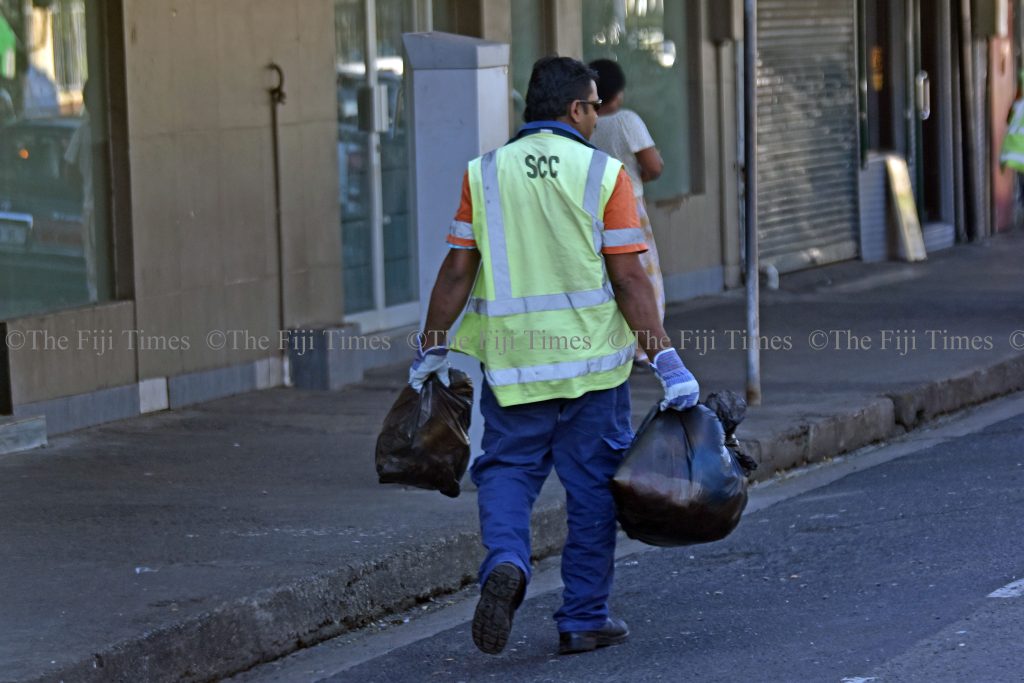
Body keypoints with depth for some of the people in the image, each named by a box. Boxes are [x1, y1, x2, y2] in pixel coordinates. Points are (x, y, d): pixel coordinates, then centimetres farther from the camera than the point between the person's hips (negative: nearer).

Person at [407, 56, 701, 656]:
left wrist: (432, 348, 11)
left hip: (512, 360, 2)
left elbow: (457, 271, 1)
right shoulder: (603, 174, -5)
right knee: (592, 485, 9)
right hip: (592, 359, -2)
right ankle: (585, 619, 13)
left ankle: (506, 563, -17)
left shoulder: (485, 173, 2)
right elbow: (629, 280, -10)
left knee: (507, 470, 12)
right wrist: (667, 360, -8)